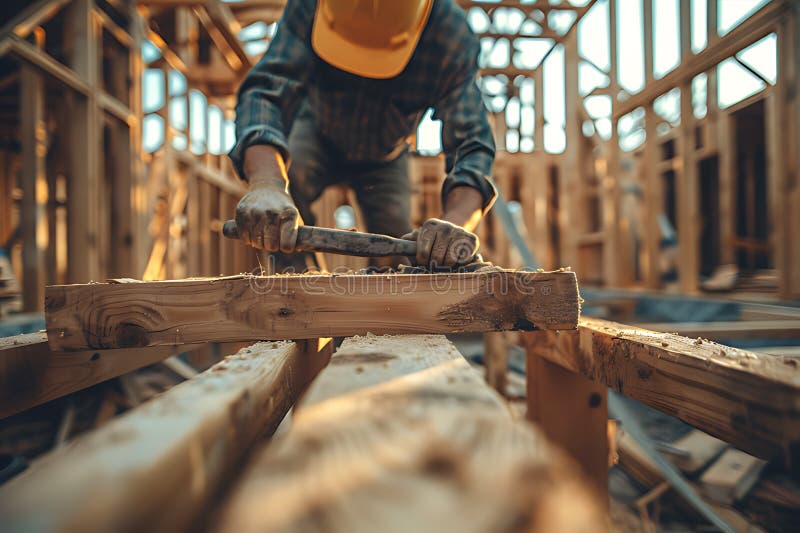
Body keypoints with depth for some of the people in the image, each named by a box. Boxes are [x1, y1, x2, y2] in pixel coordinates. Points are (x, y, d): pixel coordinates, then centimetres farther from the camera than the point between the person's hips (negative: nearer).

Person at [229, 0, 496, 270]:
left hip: (384, 156, 1)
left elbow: (471, 141, -39)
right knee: (285, 178, -30)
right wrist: (266, 182, -63)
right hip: (318, 131, 0)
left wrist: (456, 220, -60)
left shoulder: (452, 33, -34)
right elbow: (265, 91, -42)